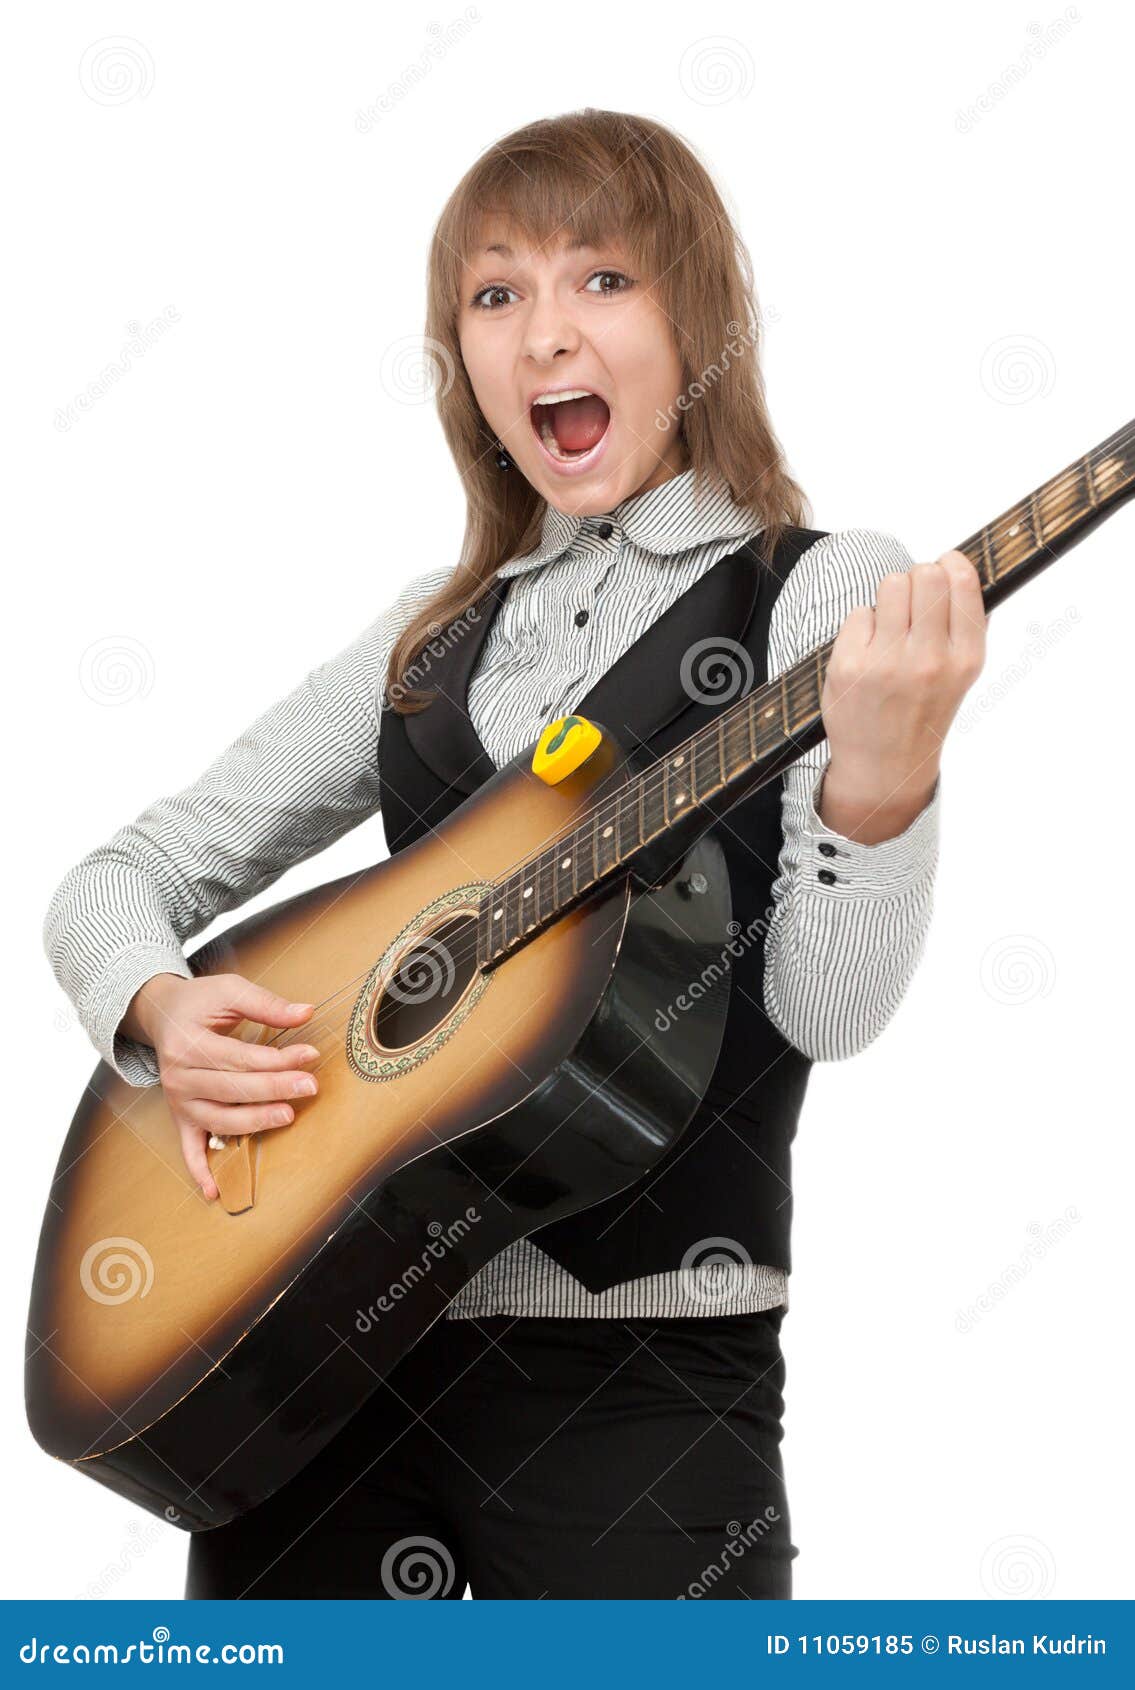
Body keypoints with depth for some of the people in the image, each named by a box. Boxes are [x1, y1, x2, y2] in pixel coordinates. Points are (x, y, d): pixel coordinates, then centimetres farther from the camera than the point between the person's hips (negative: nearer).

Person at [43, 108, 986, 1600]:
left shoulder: (830, 595, -2)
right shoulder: (436, 636, 11)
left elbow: (827, 1012, -13)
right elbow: (118, 878, 13)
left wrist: (881, 779, -31)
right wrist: (161, 1008, -8)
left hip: (638, 1362, -4)